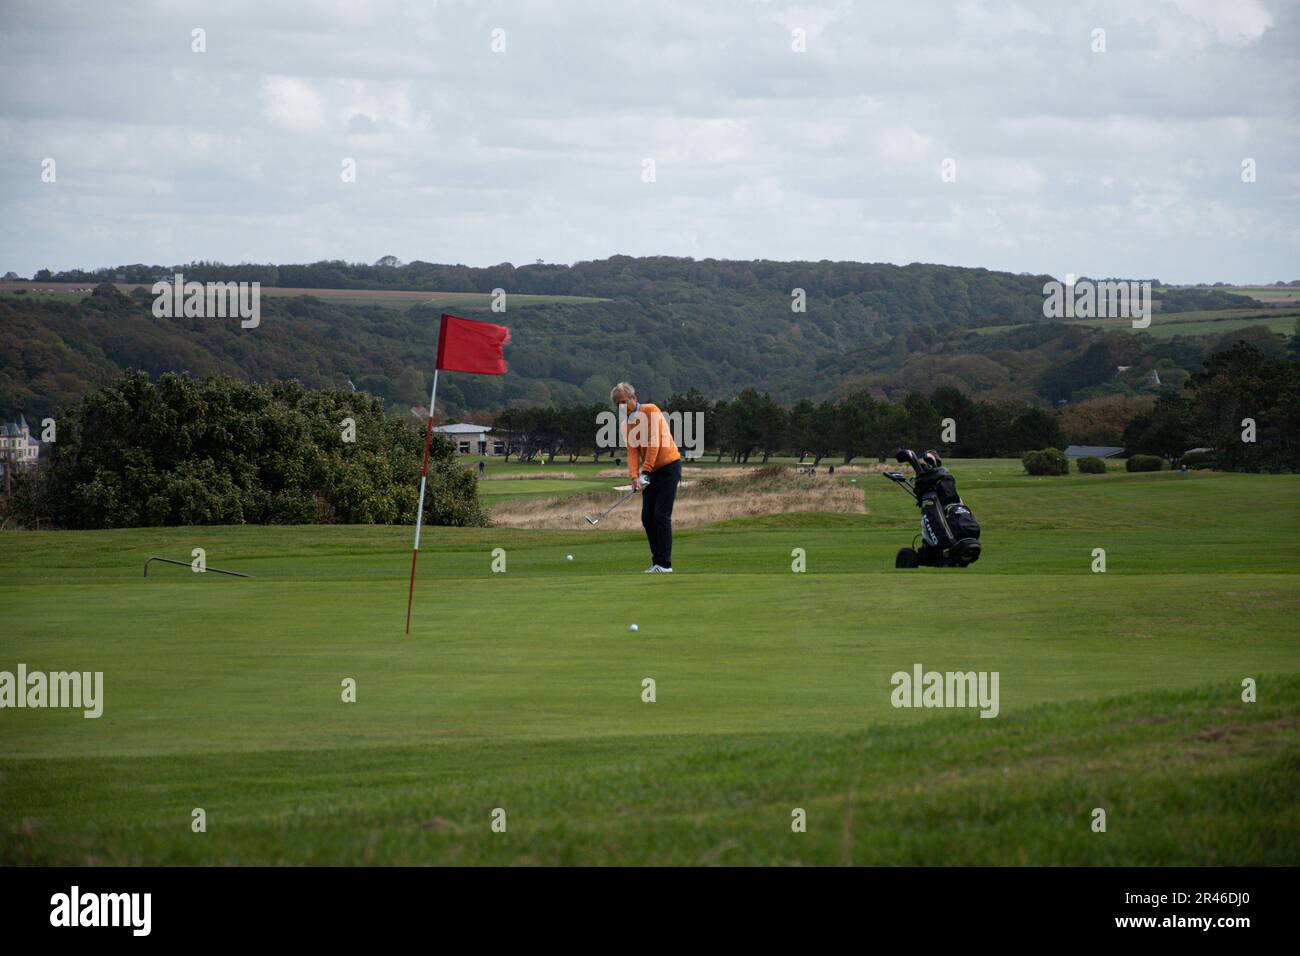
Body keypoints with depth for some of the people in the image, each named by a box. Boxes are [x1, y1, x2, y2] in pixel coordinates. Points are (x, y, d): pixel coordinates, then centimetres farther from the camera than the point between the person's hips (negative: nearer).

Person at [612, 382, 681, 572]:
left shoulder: (651, 411, -12)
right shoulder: (626, 424, 8)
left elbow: (654, 443, -19)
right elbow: (632, 451, -2)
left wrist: (645, 472, -23)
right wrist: (634, 477, -18)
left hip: (668, 466, -8)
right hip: (651, 472, 8)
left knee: (661, 516, -12)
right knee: (647, 518, 4)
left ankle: (664, 564, -11)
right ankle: (657, 561, 10)